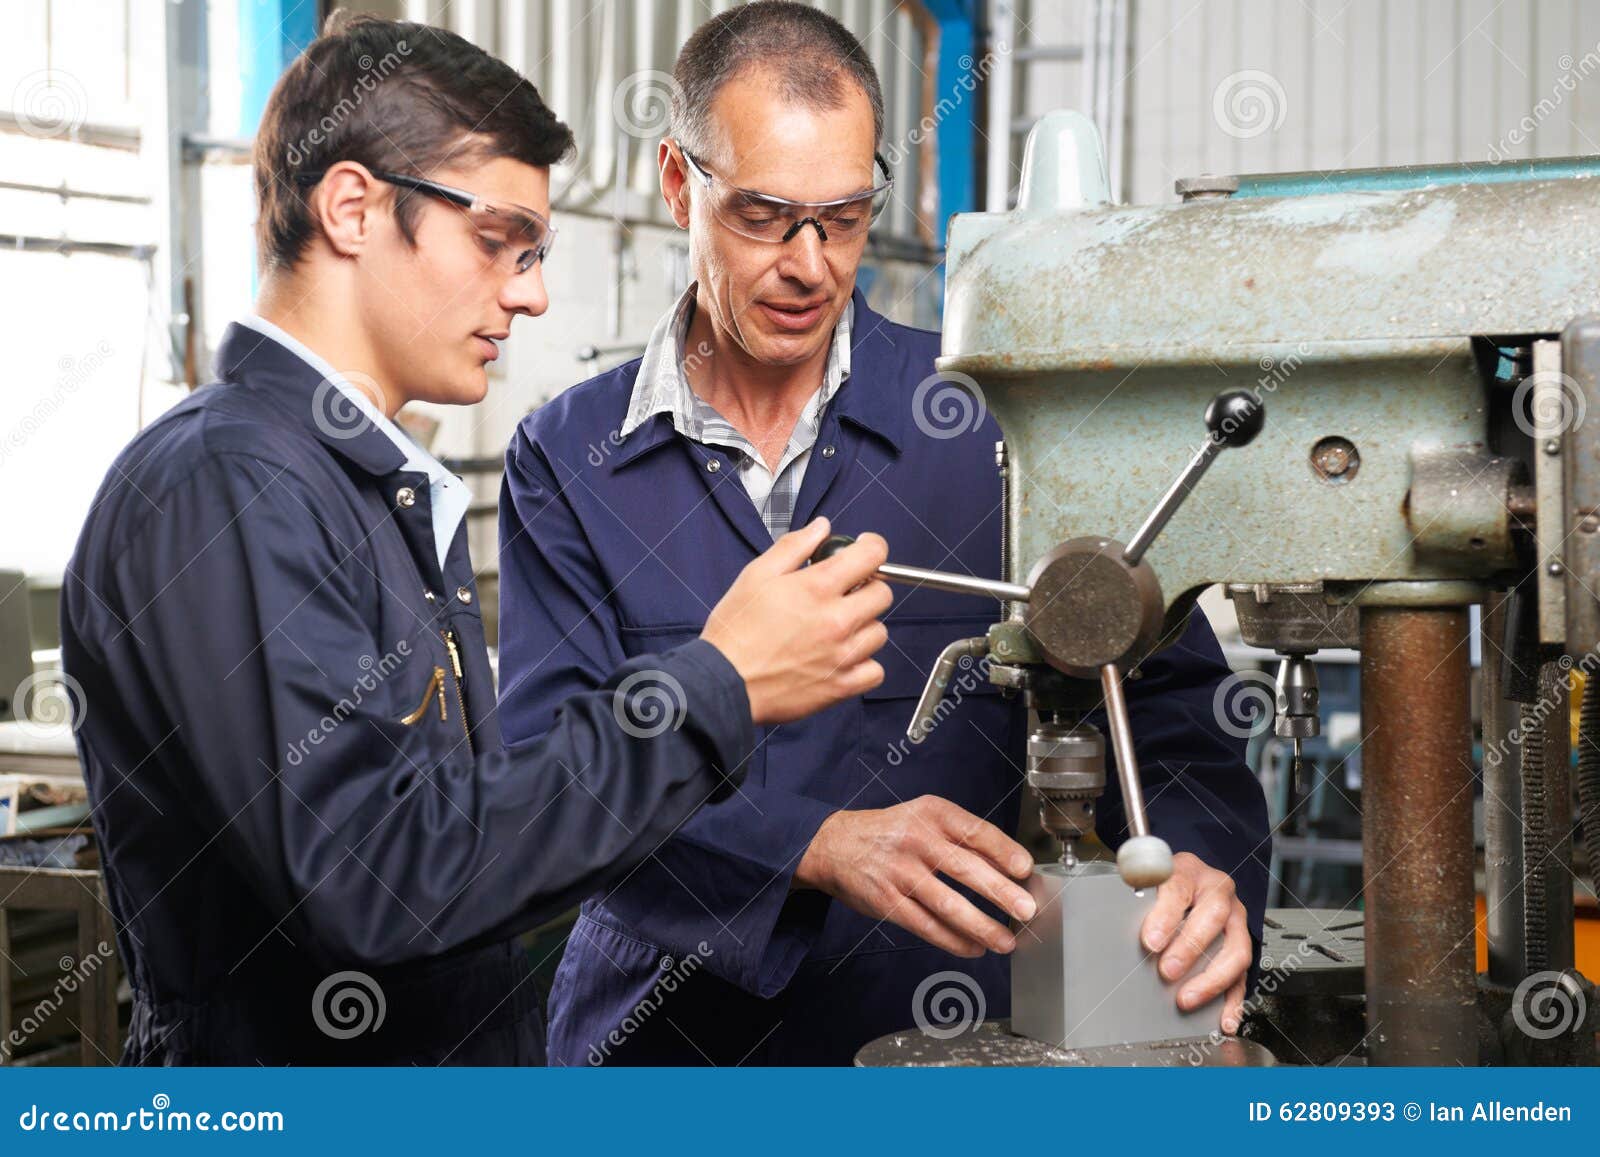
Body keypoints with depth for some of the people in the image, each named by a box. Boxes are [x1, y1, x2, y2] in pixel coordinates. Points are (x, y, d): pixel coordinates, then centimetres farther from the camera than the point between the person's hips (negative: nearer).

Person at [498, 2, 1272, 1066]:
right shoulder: (568, 458, 4)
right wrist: (819, 848, -20)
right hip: (656, 1039, 0)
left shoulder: (998, 422, 3)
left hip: (945, 1048, 1)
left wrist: (1198, 862, -18)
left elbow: (1161, 690, 3)